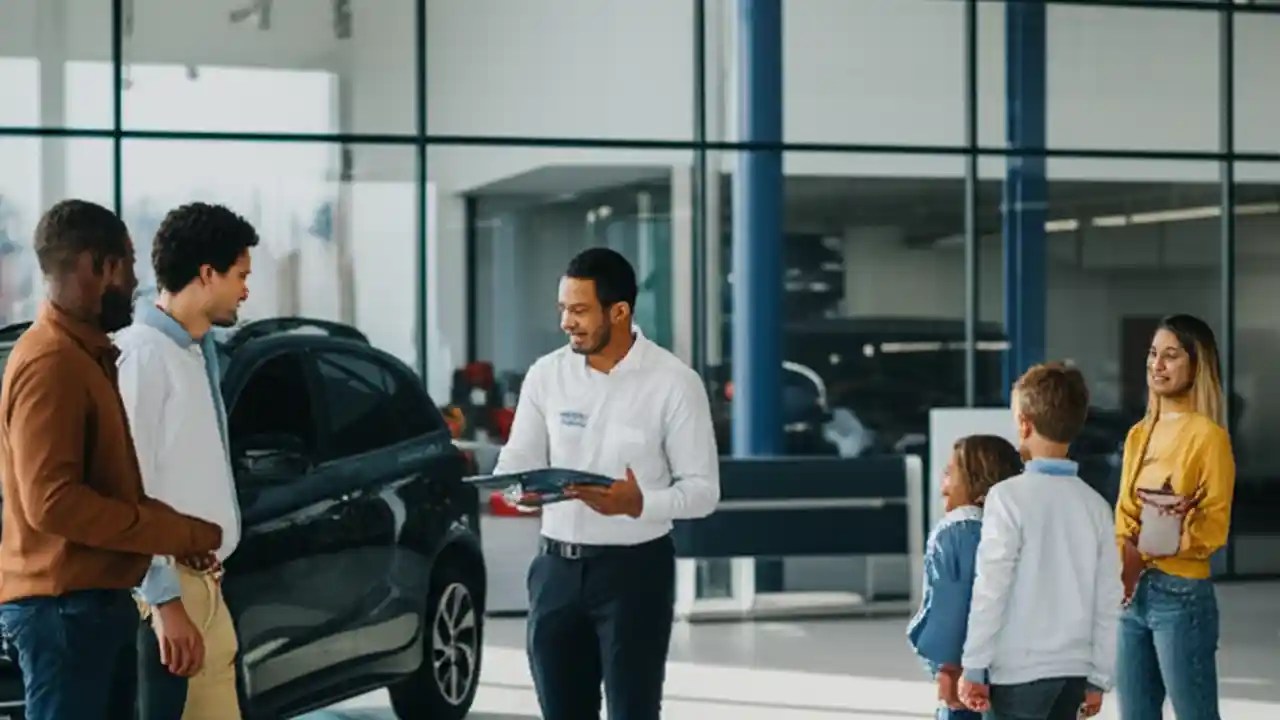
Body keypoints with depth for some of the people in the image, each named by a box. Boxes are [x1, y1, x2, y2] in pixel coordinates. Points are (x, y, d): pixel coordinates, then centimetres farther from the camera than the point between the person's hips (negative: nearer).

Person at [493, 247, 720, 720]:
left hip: (634, 568, -4)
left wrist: (638, 504, -27)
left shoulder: (673, 383, -9)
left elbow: (703, 489, -8)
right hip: (557, 566, 4)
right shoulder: (546, 375, 3)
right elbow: (516, 463, 5)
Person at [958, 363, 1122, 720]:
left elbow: (991, 590, -13)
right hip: (1073, 669, 6)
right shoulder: (1095, 505, 5)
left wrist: (973, 667, -7)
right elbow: (1109, 600, 7)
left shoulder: (1009, 497, -11)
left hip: (1019, 671, -6)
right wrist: (1099, 678, 14)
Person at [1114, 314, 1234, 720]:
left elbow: (1214, 526, -9)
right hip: (1132, 593, 7)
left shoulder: (1208, 436, -8)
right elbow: (1124, 514, 14)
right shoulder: (1139, 434, 14)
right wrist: (1126, 558, -6)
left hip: (1181, 594, -7)